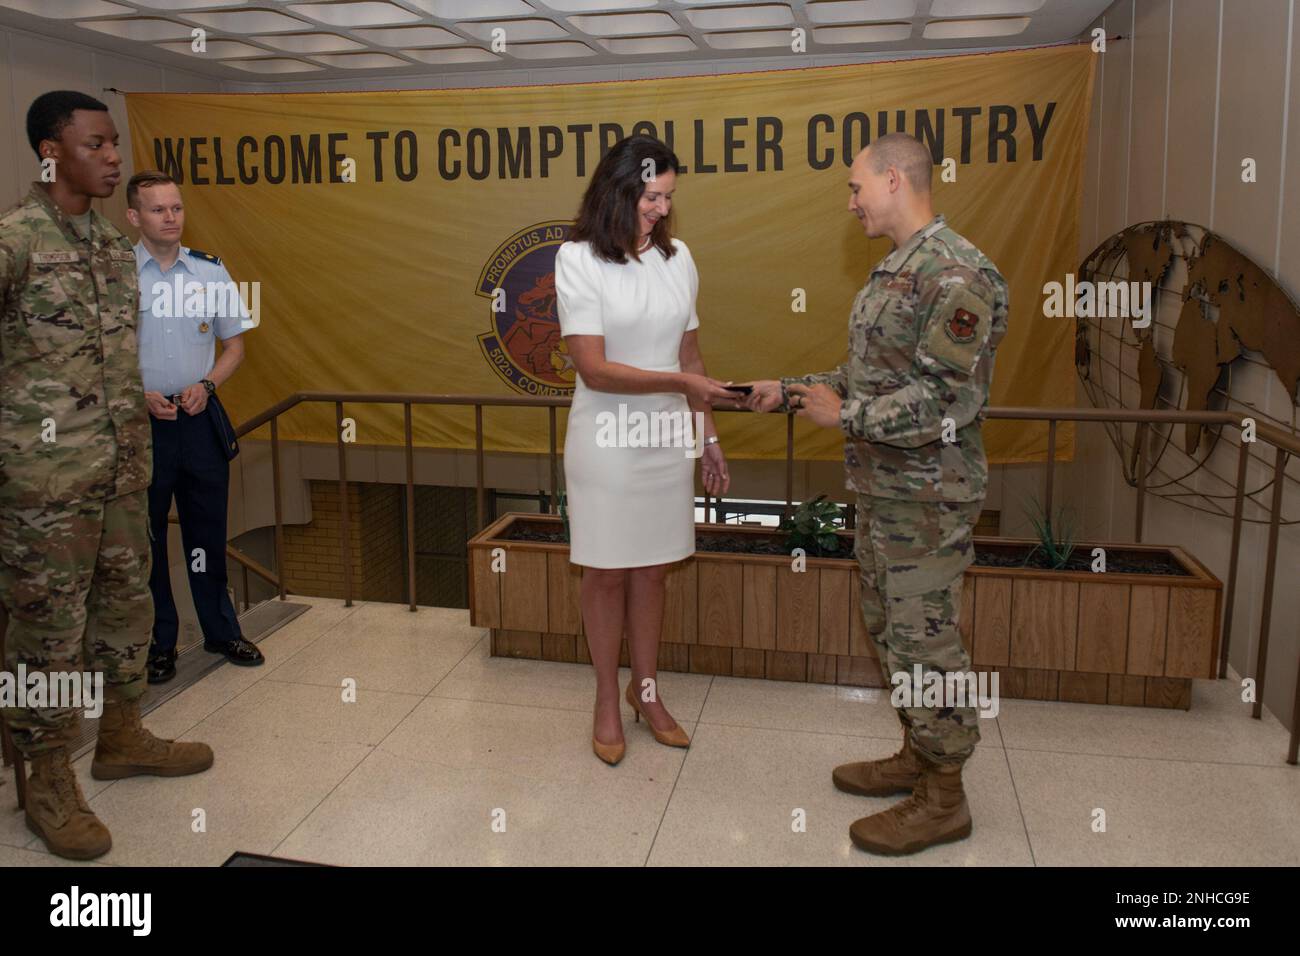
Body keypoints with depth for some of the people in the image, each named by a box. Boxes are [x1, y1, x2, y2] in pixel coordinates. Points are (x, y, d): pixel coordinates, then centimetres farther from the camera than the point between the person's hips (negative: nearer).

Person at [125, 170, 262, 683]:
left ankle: (221, 631, 24)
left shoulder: (211, 271, 4)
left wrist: (205, 385, -6)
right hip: (139, 422, -2)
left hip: (200, 418, 2)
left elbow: (235, 343, 11)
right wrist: (139, 395, -14)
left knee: (207, 530, 10)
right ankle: (157, 643, 21)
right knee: (145, 535, 7)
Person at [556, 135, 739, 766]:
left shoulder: (676, 258, 3)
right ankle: (607, 700, 25)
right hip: (606, 443, -4)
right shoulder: (578, 259, -10)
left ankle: (646, 691, 30)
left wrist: (709, 437, 11)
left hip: (668, 438, 4)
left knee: (651, 569, 14)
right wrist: (680, 383, -24)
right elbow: (593, 368, -17)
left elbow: (690, 354, 10)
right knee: (607, 573, 8)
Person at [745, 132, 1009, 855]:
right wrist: (791, 391, 11)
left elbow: (949, 402, -25)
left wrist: (843, 413, -19)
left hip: (928, 496, -10)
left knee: (924, 637, 0)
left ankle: (944, 799, 16)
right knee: (890, 625, 18)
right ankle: (918, 756, 35)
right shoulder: (896, 271, 13)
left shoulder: (957, 275, -19)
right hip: (882, 488, 10)